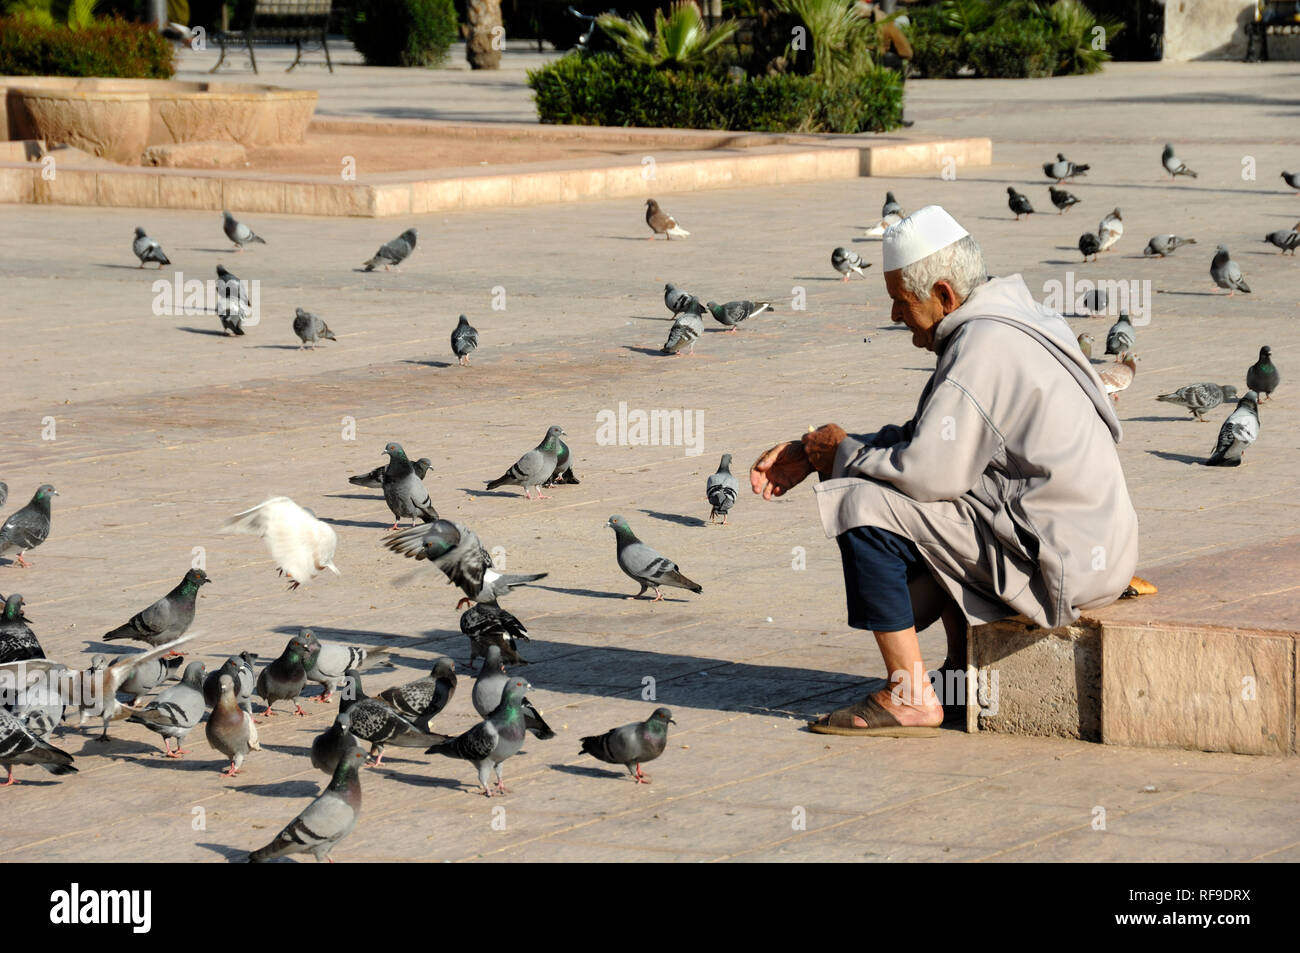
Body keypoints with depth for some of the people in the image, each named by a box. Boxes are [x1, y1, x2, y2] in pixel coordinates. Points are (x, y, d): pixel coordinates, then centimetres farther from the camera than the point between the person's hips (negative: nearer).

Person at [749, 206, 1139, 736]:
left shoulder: (981, 346, -17)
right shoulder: (1002, 323, 15)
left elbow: (925, 470, -22)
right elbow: (927, 440, 20)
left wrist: (845, 455, -3)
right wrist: (808, 454, 15)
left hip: (1059, 561, -11)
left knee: (863, 505, -12)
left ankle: (911, 698, -7)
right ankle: (966, 677, 25)